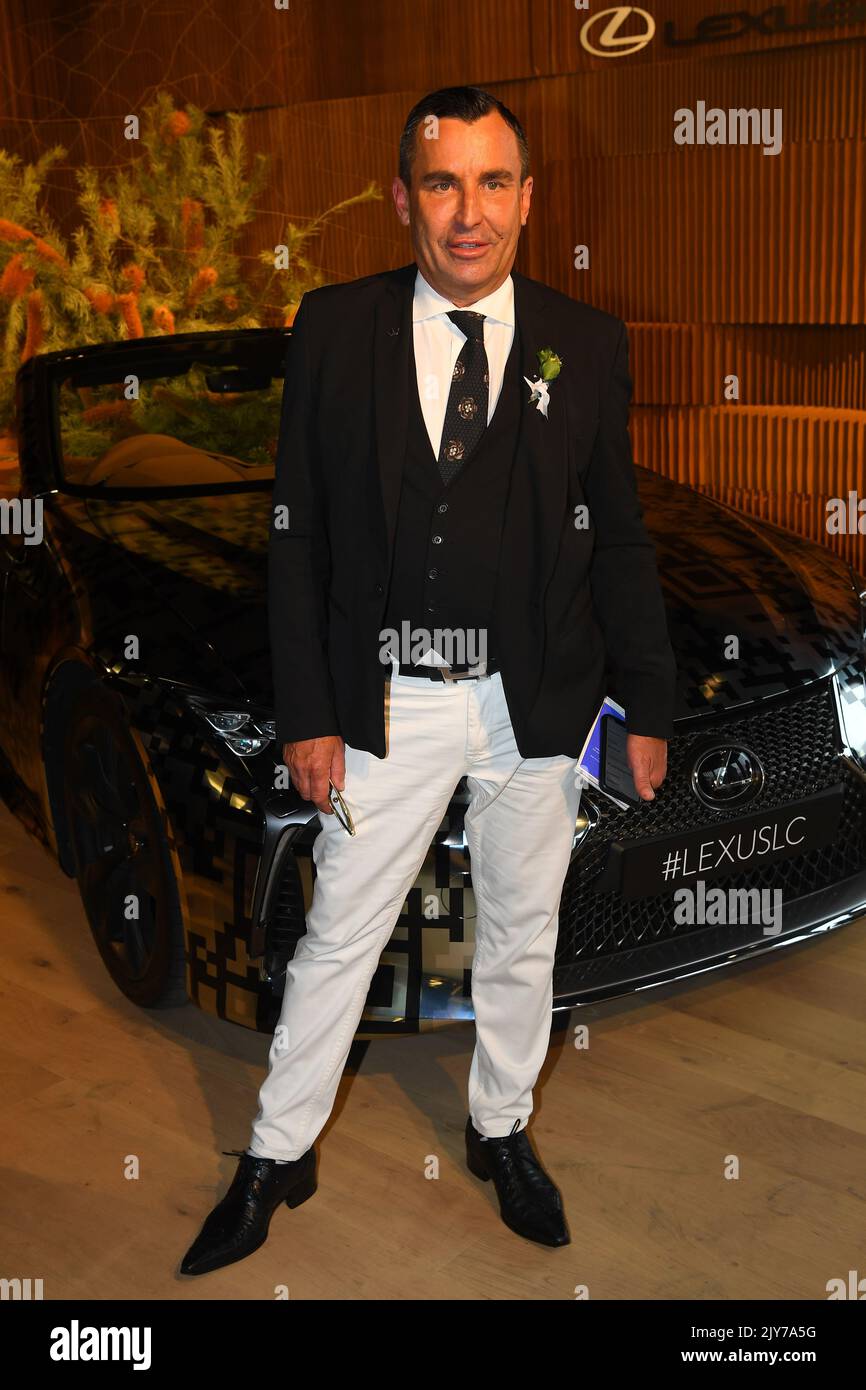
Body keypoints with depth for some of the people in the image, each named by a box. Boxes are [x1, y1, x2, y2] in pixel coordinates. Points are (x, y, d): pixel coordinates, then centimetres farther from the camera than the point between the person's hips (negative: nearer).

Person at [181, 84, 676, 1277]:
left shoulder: (586, 344, -1)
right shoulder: (334, 329, -3)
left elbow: (618, 540, 3)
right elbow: (297, 534, -2)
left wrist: (648, 707, 3)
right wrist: (306, 712, -6)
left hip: (536, 702, 1)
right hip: (386, 704, -1)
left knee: (521, 938, 17)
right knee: (336, 941, 10)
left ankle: (502, 1130, 41)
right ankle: (277, 1159, 30)